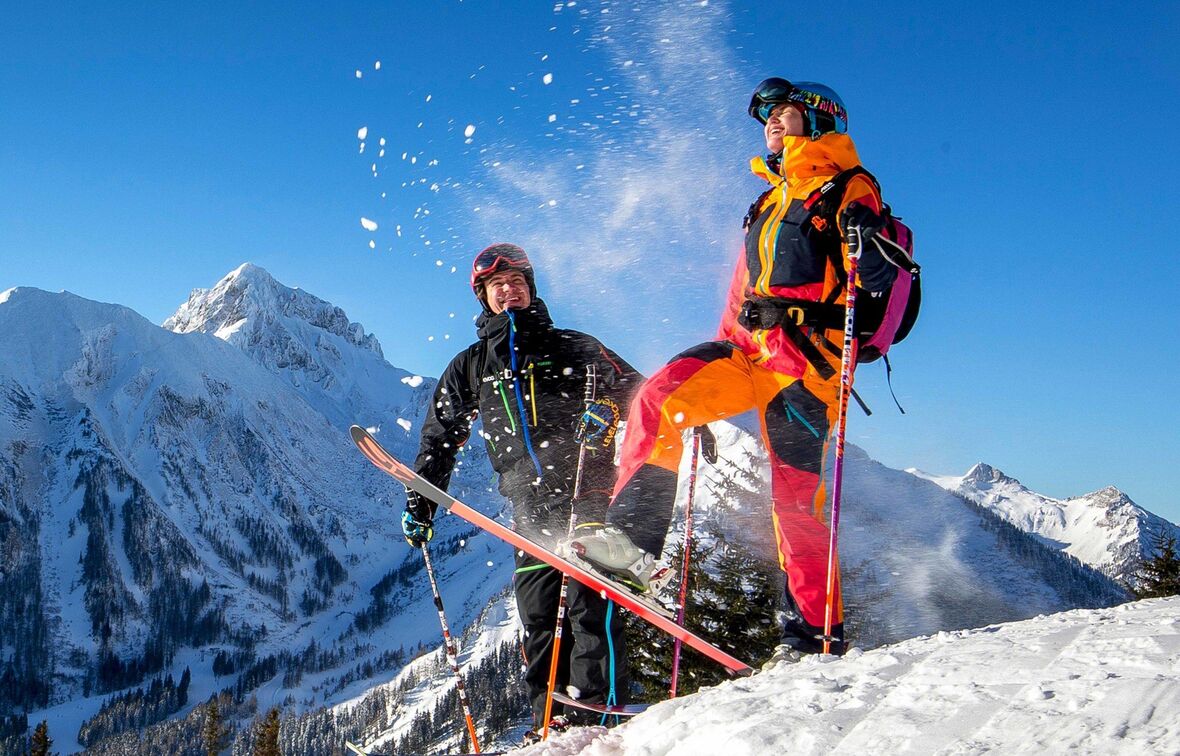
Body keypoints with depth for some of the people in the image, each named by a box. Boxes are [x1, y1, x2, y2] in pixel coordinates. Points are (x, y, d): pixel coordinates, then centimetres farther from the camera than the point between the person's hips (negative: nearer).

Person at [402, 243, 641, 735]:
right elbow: (439, 439, 26)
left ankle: (601, 708, -19)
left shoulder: (570, 346, 15)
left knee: (588, 592, -17)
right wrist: (420, 503, 19)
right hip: (530, 506, 3)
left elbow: (634, 391, 9)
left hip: (587, 488, -3)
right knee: (537, 616, -2)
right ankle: (550, 722, 3)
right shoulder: (470, 367, 22)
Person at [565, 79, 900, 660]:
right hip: (748, 346, 7)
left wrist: (865, 237, -30)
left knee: (796, 492, -10)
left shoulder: (846, 189, 4)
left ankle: (815, 631, 2)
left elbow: (877, 279, -9)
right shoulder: (769, 203, 29)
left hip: (805, 354, -7)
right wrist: (715, 369, 26)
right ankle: (634, 534, -20)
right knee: (660, 397, -18)